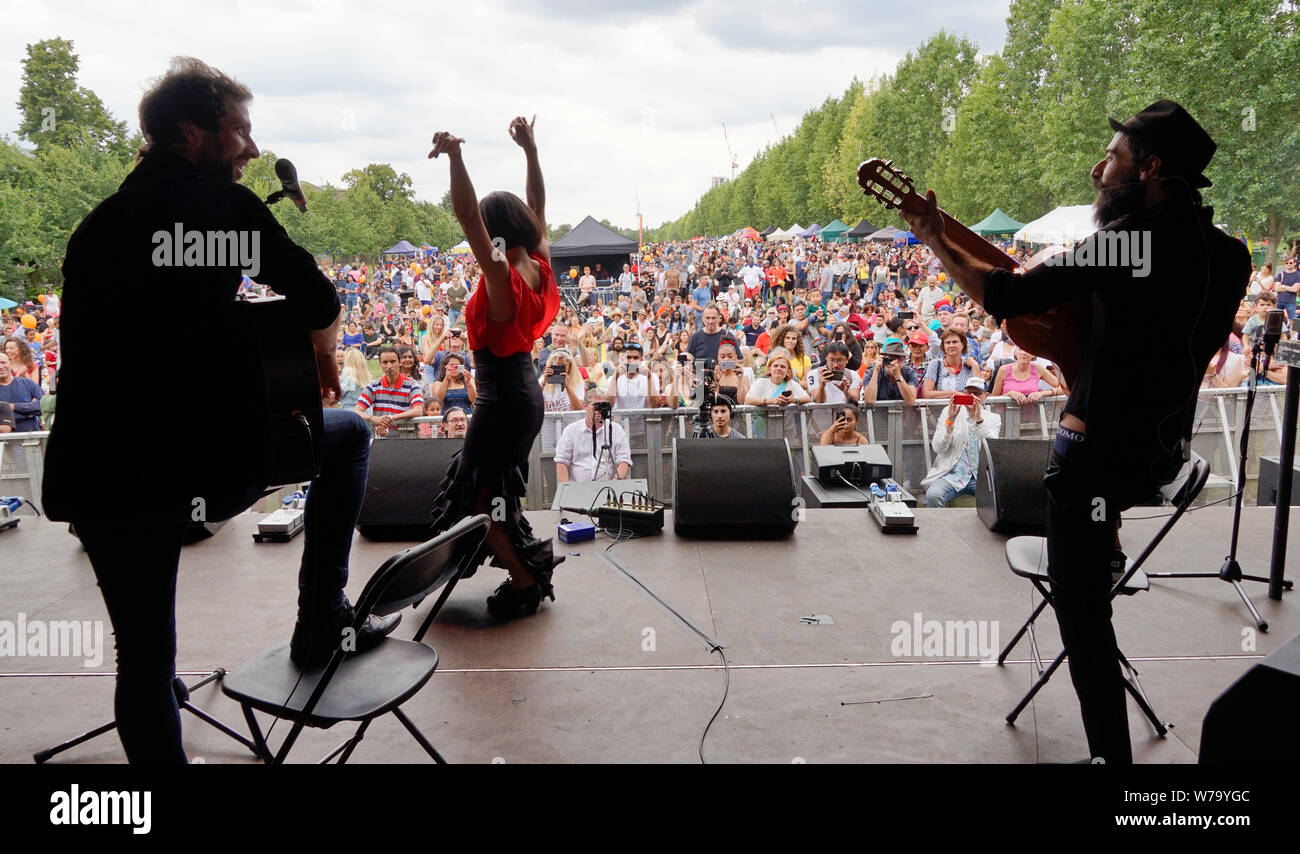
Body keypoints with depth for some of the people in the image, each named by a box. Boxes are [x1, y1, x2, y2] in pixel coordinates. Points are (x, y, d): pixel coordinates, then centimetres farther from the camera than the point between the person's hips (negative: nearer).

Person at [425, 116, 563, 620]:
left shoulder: (502, 276, -20)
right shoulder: (538, 266, 1)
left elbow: (467, 217, -32)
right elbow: (537, 206, 12)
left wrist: (455, 157, -37)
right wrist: (529, 149, 15)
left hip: (502, 398, -9)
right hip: (527, 392, 9)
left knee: (477, 494, 3)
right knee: (497, 487, 23)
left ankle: (525, 582, 9)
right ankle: (531, 566, 31)